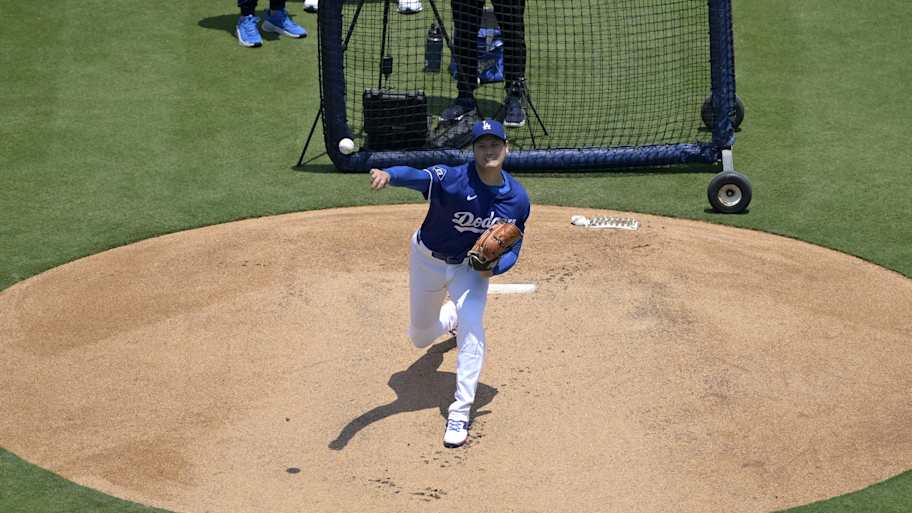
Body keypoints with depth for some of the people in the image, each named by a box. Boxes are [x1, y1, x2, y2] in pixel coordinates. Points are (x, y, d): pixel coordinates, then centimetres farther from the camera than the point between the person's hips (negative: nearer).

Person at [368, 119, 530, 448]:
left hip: (471, 267, 1)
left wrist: (495, 266, -27)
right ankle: (450, 317, 55)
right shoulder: (453, 179, -32)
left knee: (472, 329, -23)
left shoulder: (518, 199, -18)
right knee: (420, 338, 16)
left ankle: (460, 412, -14)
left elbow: (513, 248, -4)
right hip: (428, 260, -1)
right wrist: (389, 174, -75)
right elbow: (418, 176, -53)